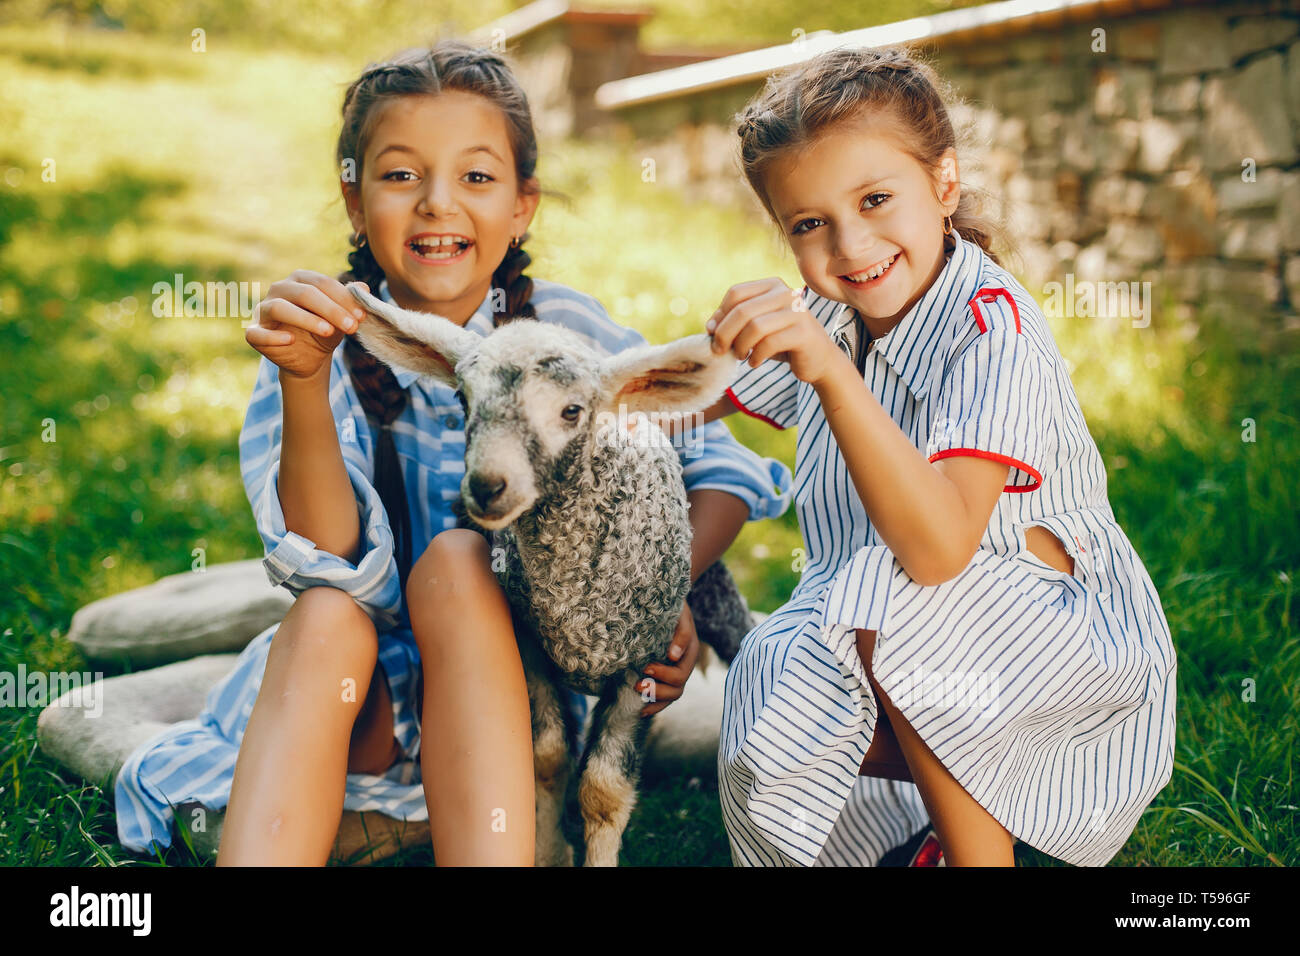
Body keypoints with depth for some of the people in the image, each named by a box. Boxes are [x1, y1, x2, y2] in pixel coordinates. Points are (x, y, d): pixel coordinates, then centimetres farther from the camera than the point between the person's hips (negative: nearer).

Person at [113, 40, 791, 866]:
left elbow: (725, 470, -2)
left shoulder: (563, 328, -8)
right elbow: (330, 558, -18)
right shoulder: (328, 337, -7)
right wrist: (303, 383, -32)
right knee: (322, 620, -29)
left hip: (534, 683, 0)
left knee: (454, 559, -28)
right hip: (367, 705, 1)